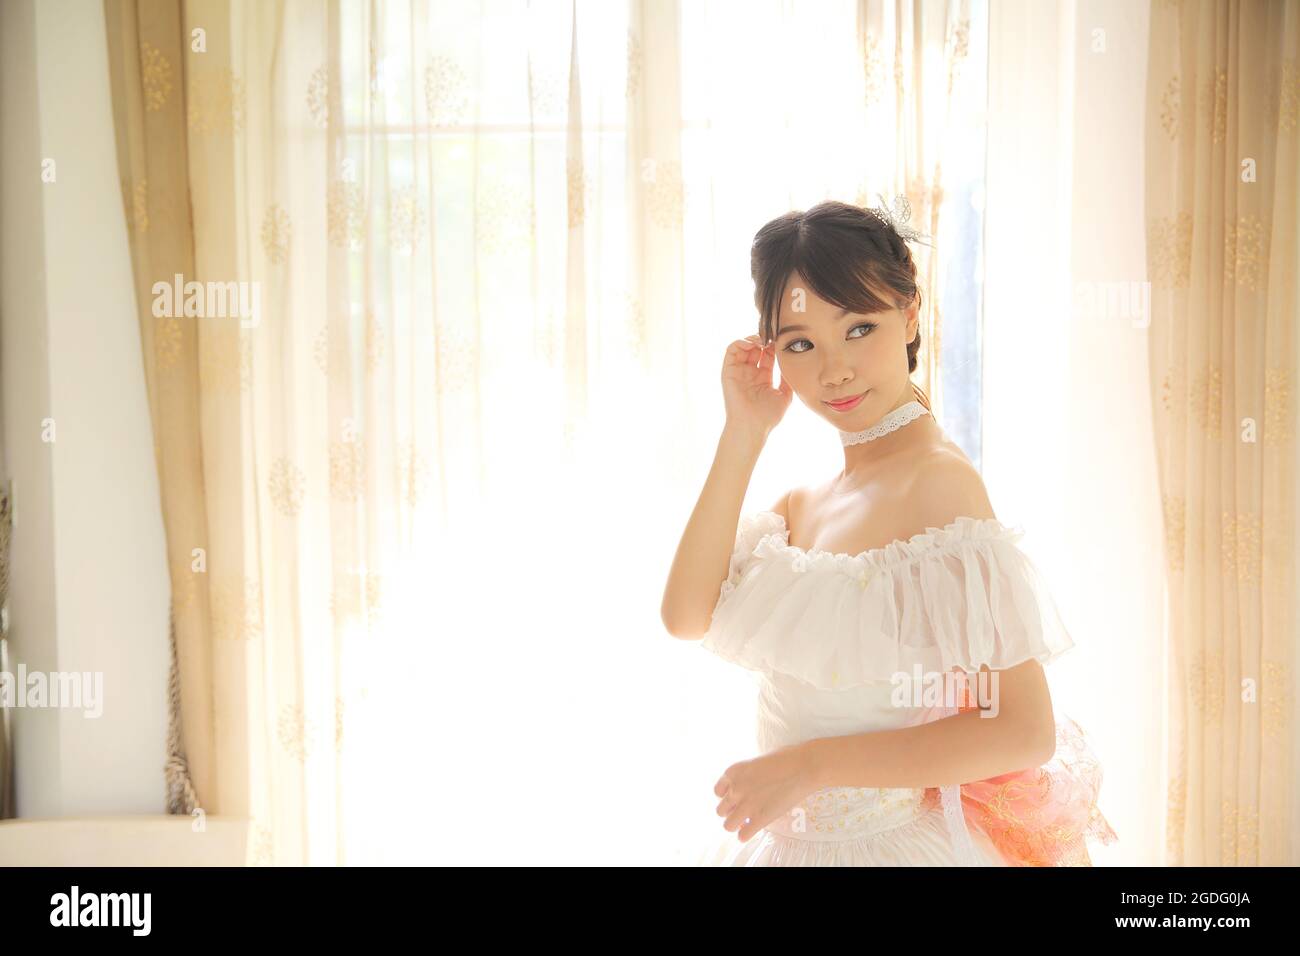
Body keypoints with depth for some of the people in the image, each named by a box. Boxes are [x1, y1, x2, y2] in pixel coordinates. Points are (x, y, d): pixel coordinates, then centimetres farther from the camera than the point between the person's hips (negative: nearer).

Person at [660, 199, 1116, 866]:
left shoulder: (938, 479, -19)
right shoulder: (806, 503, 4)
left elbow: (1025, 731, -23)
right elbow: (686, 617, -8)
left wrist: (809, 765, -20)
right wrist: (742, 436, -9)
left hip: (899, 844, -7)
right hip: (792, 839, 7)